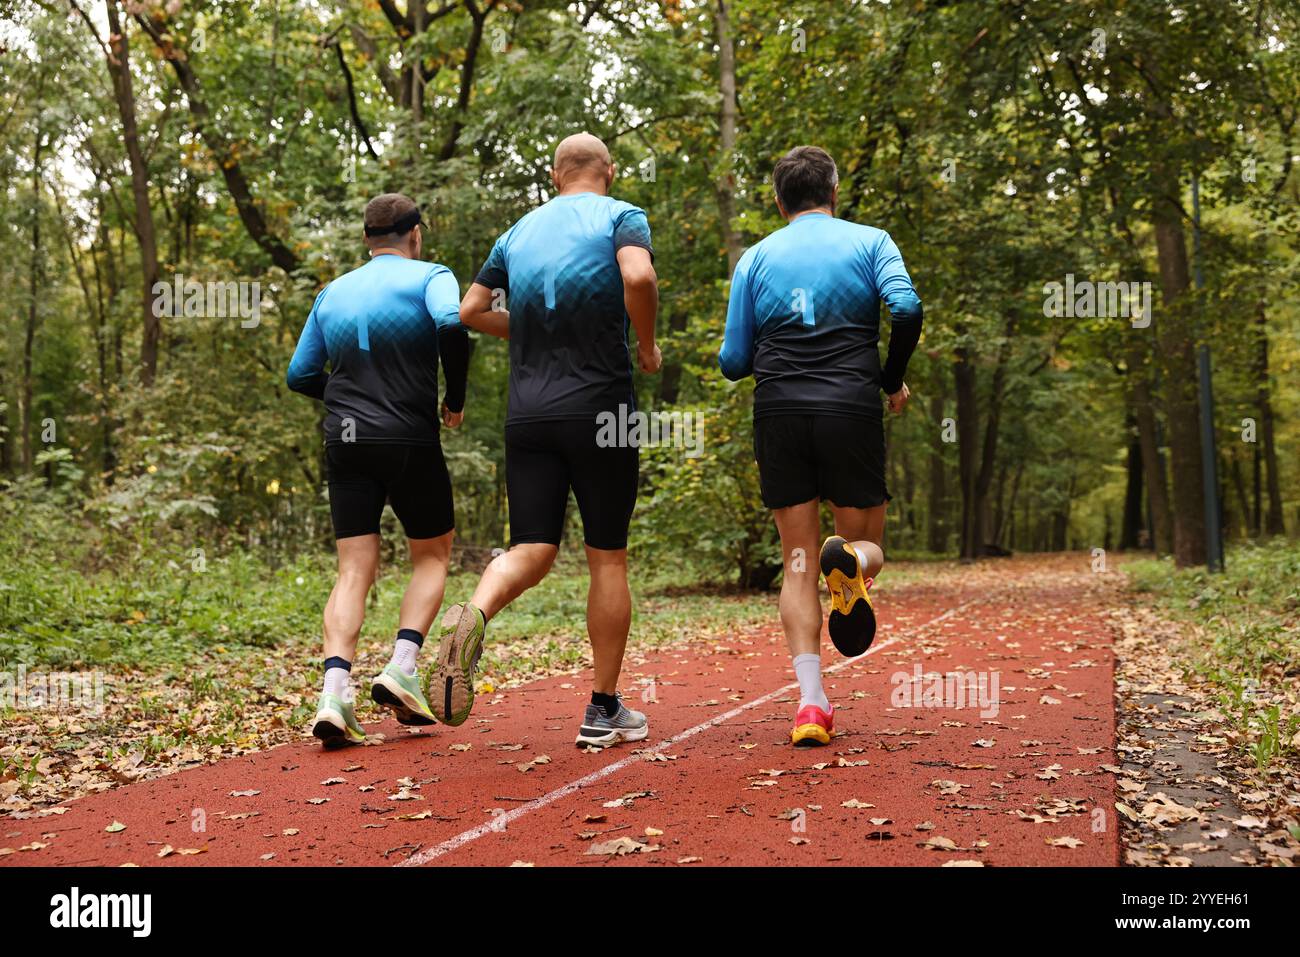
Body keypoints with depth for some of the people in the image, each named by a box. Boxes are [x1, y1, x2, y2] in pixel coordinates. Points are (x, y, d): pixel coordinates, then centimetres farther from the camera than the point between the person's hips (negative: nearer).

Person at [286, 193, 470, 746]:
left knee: (354, 571, 3)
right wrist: (456, 398, -8)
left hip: (345, 445, 4)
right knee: (432, 555, 14)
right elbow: (452, 326, -21)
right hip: (411, 441, -4)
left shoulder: (332, 294, 15)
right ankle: (401, 670, -2)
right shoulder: (431, 276, 1)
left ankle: (334, 693, -13)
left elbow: (300, 376, 16)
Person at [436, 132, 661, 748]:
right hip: (600, 408, -3)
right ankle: (604, 710, 12)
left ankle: (475, 613, -29)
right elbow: (638, 277, -19)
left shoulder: (520, 230, 16)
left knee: (532, 549, 4)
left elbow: (470, 311, 14)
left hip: (528, 414, 4)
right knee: (608, 557, 6)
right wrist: (647, 346, -3)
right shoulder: (622, 217, 2)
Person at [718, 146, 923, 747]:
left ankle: (811, 702, -6)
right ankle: (850, 560, -25)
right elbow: (906, 309, -10)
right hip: (851, 410, -1)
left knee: (797, 562, 7)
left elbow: (733, 362, 8)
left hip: (778, 415, 1)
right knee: (868, 548, 14)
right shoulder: (870, 241, 8)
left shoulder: (755, 257, 11)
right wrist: (892, 380, 5)